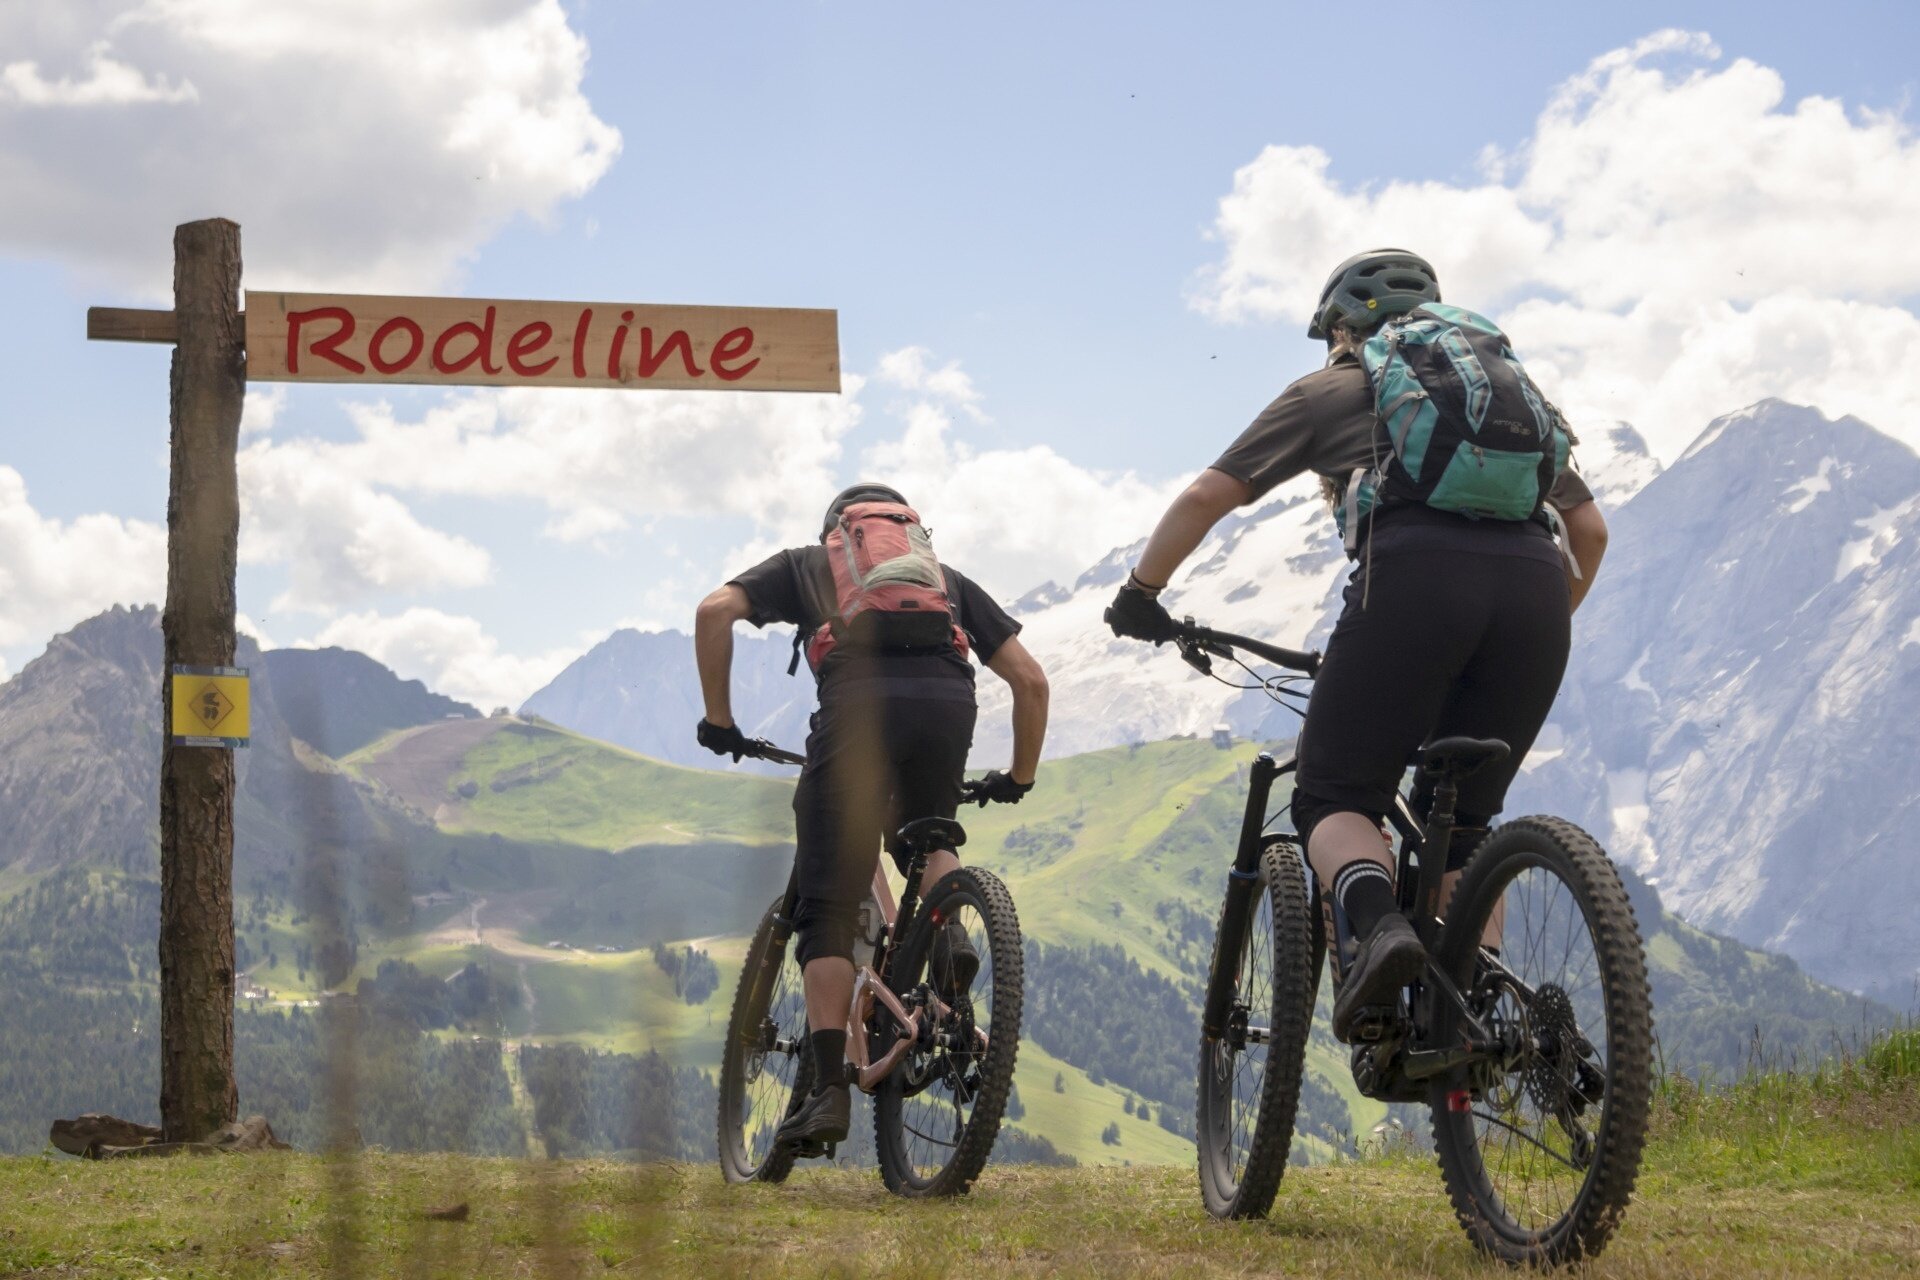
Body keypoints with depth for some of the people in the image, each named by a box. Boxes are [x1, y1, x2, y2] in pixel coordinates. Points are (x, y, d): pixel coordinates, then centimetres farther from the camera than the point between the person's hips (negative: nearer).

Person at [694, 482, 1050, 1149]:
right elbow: (1031, 680, 29)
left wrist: (718, 719, 19)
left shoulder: (804, 563, 32)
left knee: (828, 913, 4)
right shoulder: (947, 577, 37)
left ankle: (829, 1088, -7)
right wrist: (1019, 778, 41)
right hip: (948, 704, 2)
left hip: (856, 705, -2)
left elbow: (715, 611, 13)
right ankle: (950, 931, 2)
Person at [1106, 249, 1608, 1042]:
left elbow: (1205, 498, 19)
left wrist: (1140, 592, 31)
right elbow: (1591, 528, 35)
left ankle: (1380, 925, -25)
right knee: (1464, 820, 18)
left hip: (1412, 575, -4)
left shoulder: (1329, 391, 24)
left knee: (1335, 799, 6)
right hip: (1533, 589, 4)